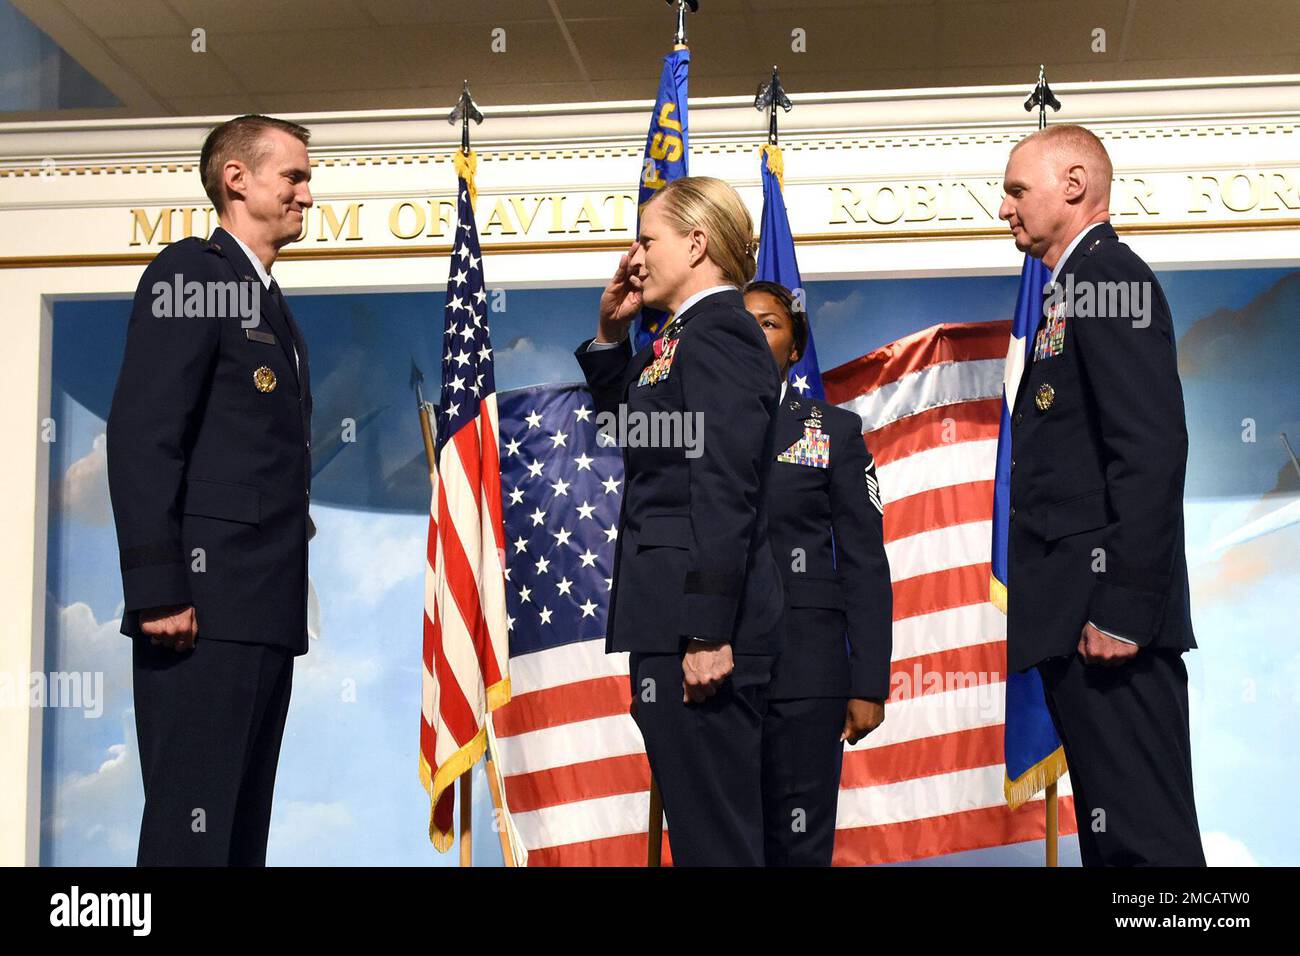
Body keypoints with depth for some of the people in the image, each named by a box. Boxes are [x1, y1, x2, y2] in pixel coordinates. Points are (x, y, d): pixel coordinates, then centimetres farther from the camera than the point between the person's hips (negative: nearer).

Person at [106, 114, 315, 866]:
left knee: (243, 827, 11)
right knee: (192, 828, -7)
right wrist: (159, 590, -21)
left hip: (263, 607, 9)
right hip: (206, 604, -9)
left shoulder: (272, 305, 23)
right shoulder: (192, 273, -4)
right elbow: (141, 436, -15)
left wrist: (286, 597, 16)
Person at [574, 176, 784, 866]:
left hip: (698, 625, -11)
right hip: (675, 621, 11)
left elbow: (723, 494, -21)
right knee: (701, 819, 16)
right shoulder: (690, 337, 18)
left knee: (713, 831, -5)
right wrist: (610, 334, 18)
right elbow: (618, 411, 34)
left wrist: (709, 633, -24)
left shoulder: (717, 336, -13)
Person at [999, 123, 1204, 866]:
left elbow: (1153, 451, -20)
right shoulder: (1077, 286, 21)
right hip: (1077, 616, 10)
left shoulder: (1110, 278, -10)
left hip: (1107, 614, -10)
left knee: (1144, 836, -7)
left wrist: (1123, 608, -22)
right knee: (1112, 831, 13)